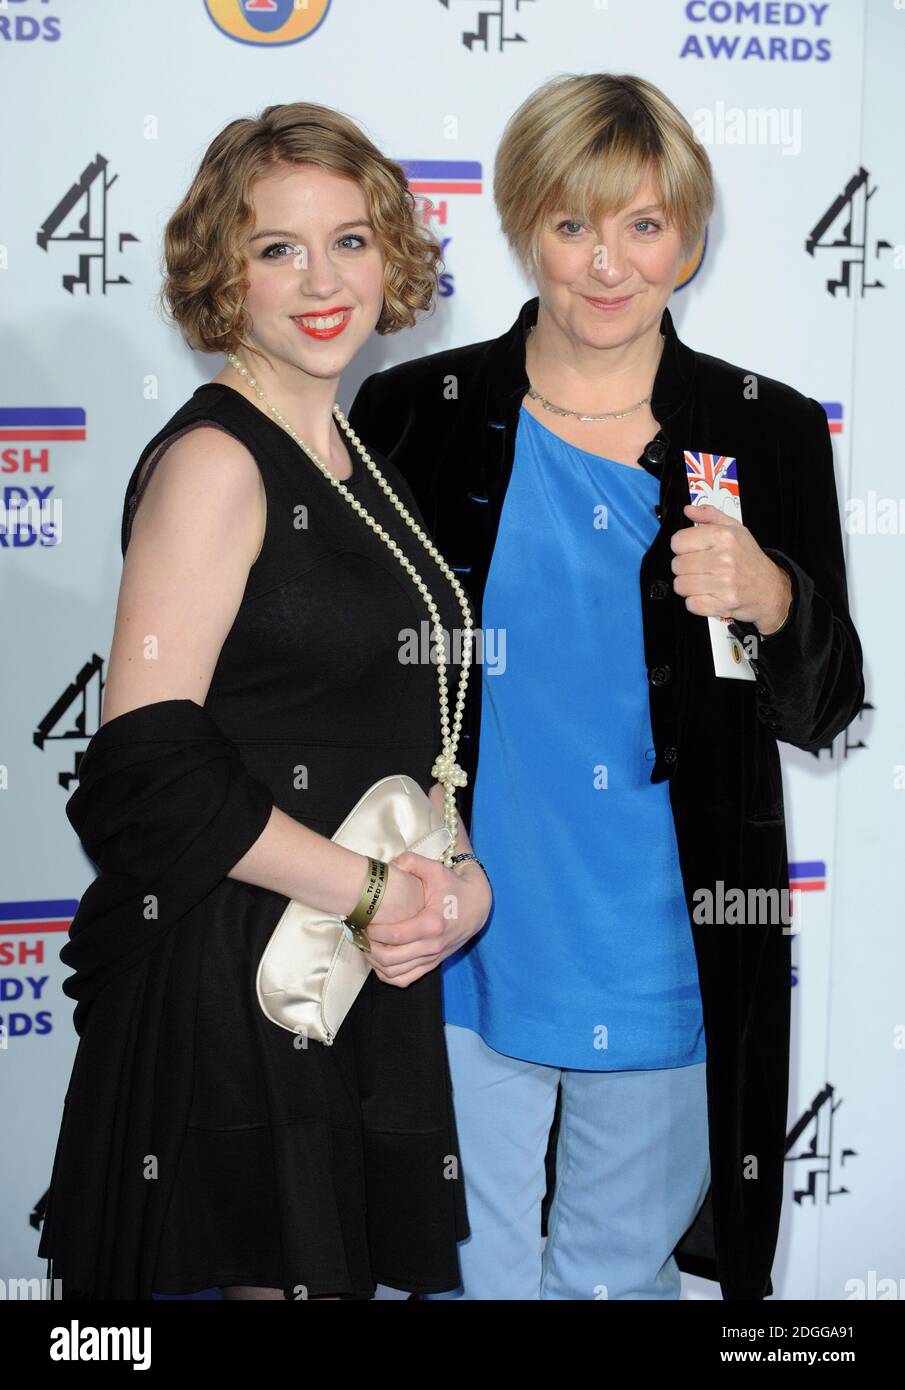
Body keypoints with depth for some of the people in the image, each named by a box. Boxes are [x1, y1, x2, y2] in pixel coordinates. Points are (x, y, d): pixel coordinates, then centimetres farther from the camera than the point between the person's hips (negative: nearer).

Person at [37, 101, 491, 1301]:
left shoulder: (351, 459, 12)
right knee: (272, 1269, 3)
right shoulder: (214, 462, -14)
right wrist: (375, 892, -16)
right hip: (235, 979, -8)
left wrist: (454, 873, -2)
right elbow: (149, 761, -22)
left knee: (347, 1267, 16)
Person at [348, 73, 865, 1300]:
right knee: (466, 1270, 11)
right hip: (463, 954, -1)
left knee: (621, 1268, 19)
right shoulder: (417, 415, -3)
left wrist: (768, 600, -17)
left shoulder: (768, 433, -1)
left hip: (669, 957, 1)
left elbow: (825, 713, 3)